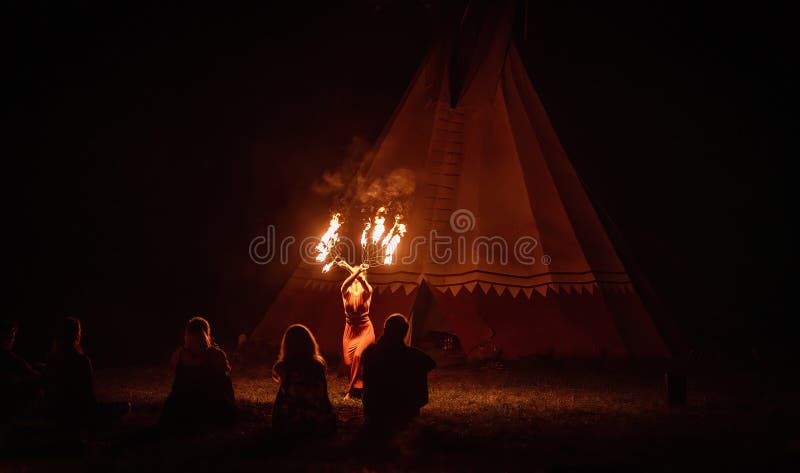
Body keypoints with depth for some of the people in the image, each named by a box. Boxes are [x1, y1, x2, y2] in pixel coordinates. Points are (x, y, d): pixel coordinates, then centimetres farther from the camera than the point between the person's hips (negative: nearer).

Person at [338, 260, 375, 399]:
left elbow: (366, 286, -31)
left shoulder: (366, 292, -6)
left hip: (365, 330, -3)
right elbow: (345, 284, -27)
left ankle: (352, 390, -12)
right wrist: (355, 272, -46)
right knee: (348, 361, 0)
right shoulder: (347, 292, -2)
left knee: (357, 356, -23)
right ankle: (356, 387, 26)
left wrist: (359, 273, -50)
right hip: (350, 330, 3)